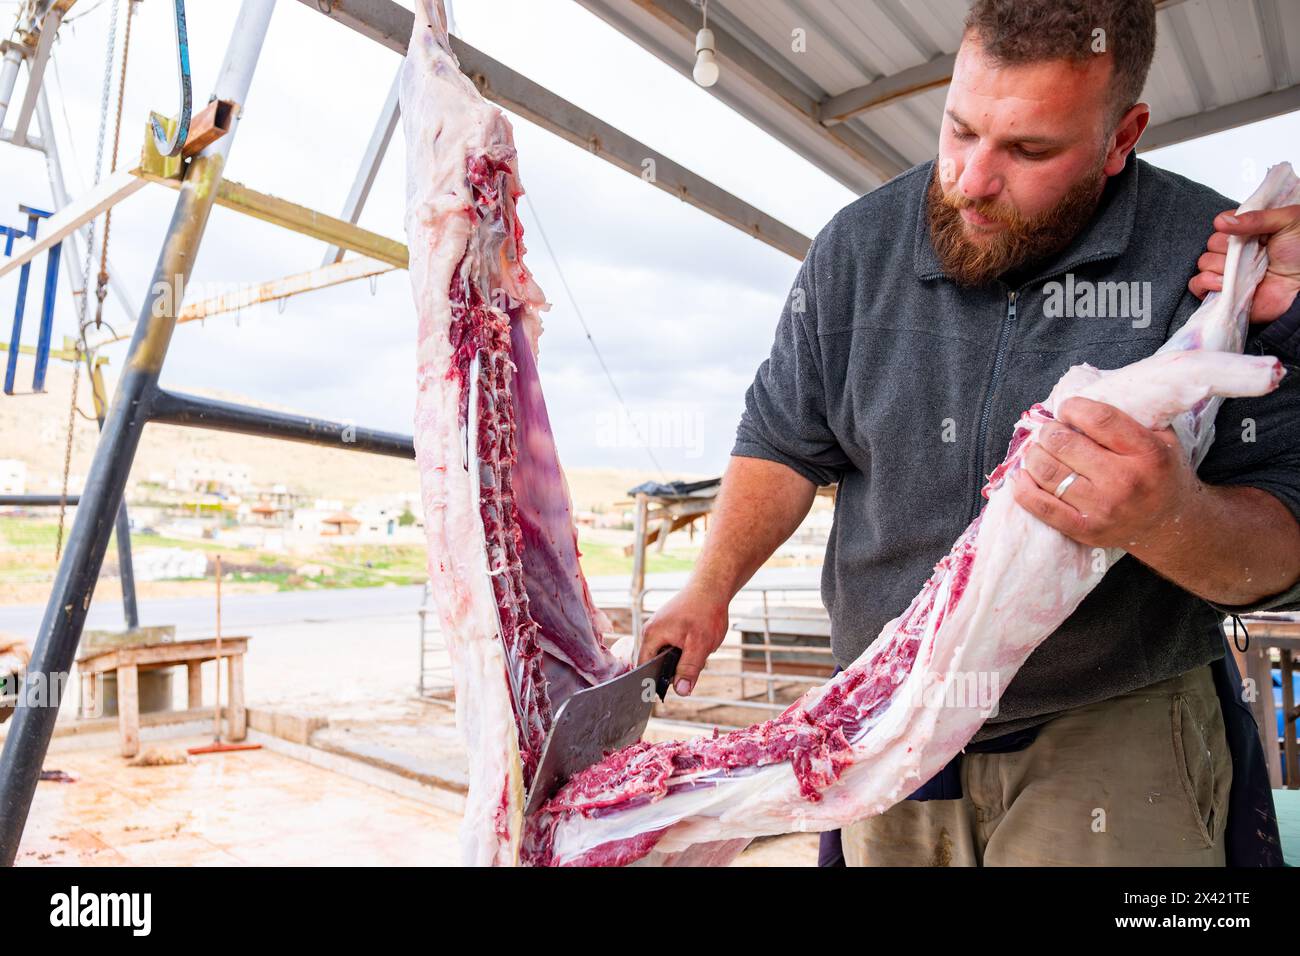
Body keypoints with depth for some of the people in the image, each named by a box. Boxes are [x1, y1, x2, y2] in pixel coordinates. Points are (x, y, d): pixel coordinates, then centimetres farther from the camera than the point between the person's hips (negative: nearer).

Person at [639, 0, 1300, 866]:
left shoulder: (1217, 259, -10)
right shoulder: (858, 245, -2)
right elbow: (784, 439, 5)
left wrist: (1170, 517, -33)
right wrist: (709, 588, -4)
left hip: (1116, 732, -1)